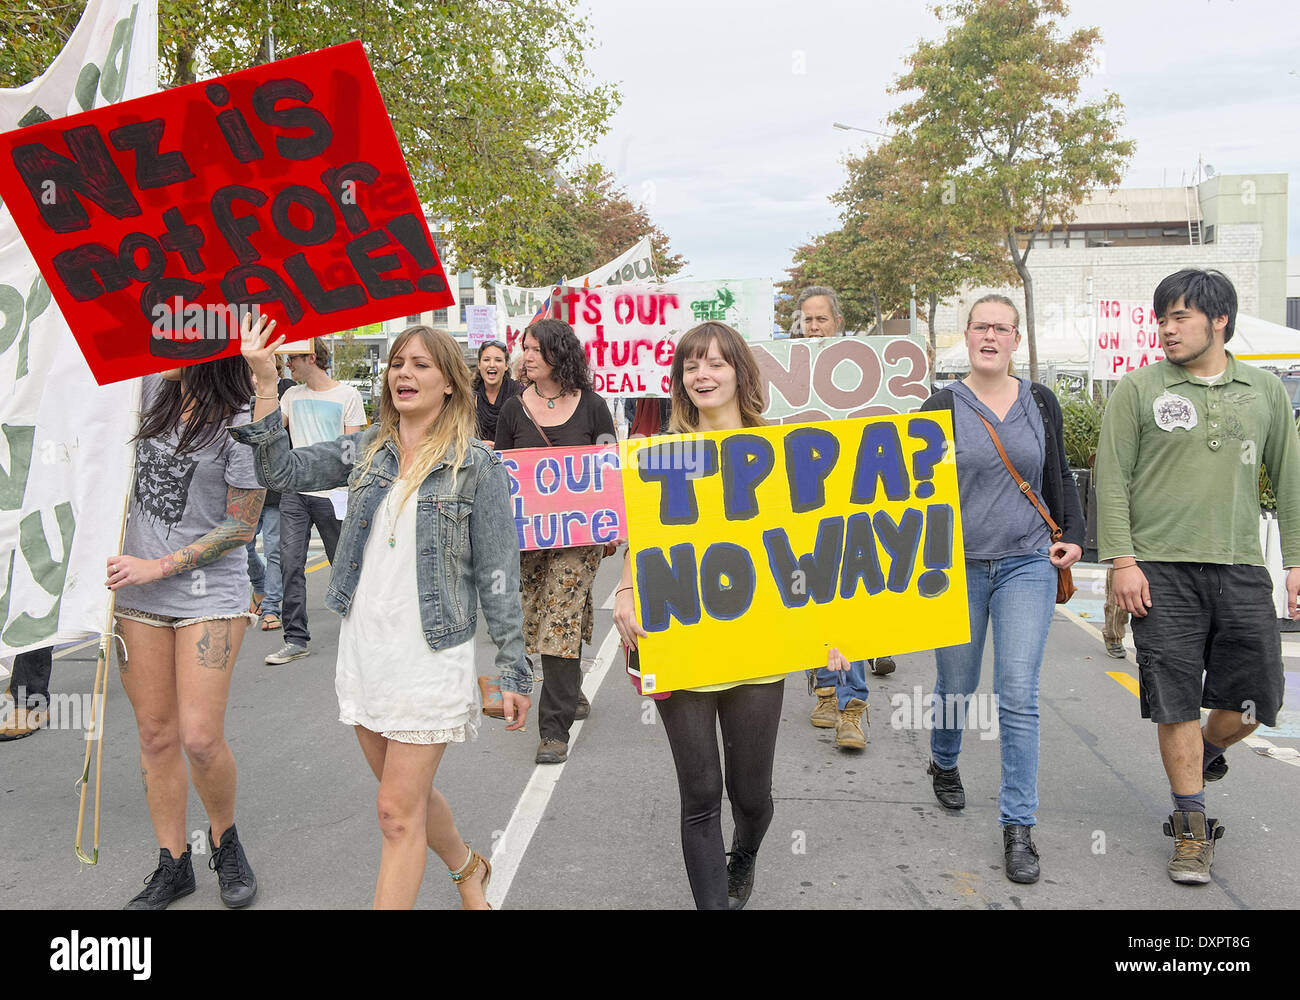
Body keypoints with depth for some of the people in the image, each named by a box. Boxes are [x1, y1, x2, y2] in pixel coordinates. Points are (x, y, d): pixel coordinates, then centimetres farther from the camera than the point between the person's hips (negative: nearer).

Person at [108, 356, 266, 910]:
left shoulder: (241, 424, -14)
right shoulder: (154, 387, 3)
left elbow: (241, 528, -12)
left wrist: (158, 567, -13)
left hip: (210, 593, -5)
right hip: (138, 594, 6)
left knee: (200, 738, -9)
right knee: (156, 734, 9)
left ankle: (225, 841, 19)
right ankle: (172, 864, 23)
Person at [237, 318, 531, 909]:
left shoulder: (476, 466, -7)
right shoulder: (365, 451, 7)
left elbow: (497, 576, -7)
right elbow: (283, 472, -3)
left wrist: (514, 672, -7)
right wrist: (266, 384, -12)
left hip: (430, 658, -5)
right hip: (363, 651, 6)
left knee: (398, 813, -2)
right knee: (408, 794, 21)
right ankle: (467, 869, 47)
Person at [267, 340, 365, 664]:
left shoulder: (347, 395, 1)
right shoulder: (293, 396, 14)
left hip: (332, 494, -4)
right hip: (294, 493, 4)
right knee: (290, 564, -4)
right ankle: (296, 639, 1)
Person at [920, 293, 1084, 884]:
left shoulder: (1040, 402, 7)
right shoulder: (942, 407, 0)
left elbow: (1059, 477, 16)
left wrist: (1072, 535, 4)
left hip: (1027, 564, 1)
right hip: (958, 566, -1)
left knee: (1018, 695, -6)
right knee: (956, 685, 11)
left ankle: (1018, 827, 2)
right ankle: (944, 764, 44)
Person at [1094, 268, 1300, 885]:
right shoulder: (1138, 390, 2)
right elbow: (1111, 479, -1)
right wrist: (1122, 561, -8)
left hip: (1241, 569, 3)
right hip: (1161, 569, -3)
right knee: (1176, 701, 1)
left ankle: (1204, 754, 38)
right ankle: (1192, 827, 14)